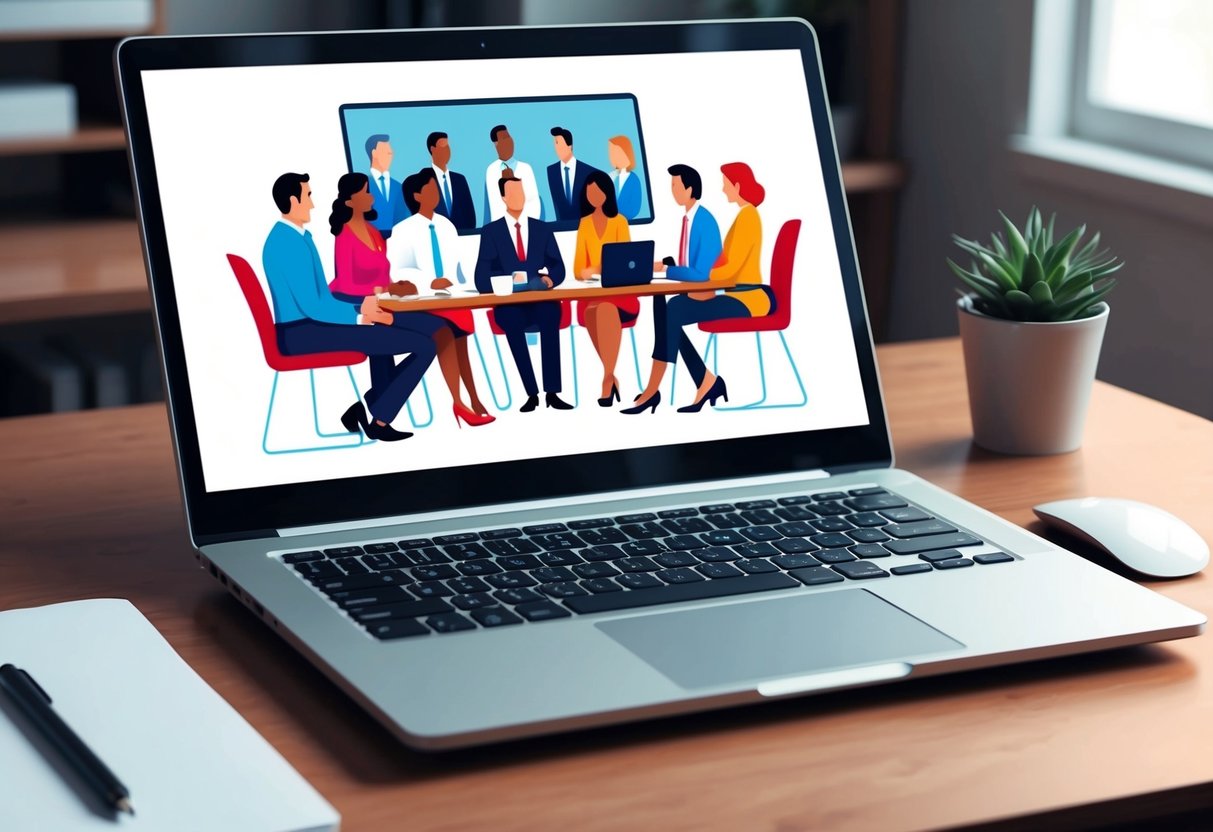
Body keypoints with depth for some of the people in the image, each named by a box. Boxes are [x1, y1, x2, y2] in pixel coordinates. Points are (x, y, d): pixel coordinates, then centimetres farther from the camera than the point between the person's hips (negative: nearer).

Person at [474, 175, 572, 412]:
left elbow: (558, 267, 12)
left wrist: (550, 279, -12)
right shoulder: (490, 231, 10)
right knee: (511, 320, -36)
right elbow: (482, 277, 0)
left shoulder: (543, 229, 17)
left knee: (550, 314, -34)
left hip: (540, 300, 1)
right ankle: (532, 394, -31)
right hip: (509, 304, -1)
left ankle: (552, 392, -35)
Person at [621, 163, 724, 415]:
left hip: (712, 297, -8)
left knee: (670, 312, -25)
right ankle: (706, 382, -5)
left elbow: (700, 273, -22)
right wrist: (664, 264, -3)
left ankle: (654, 389, -18)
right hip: (695, 293, 8)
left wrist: (664, 269, -18)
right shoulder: (688, 217, 10)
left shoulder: (705, 223, -18)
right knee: (662, 307, -13)